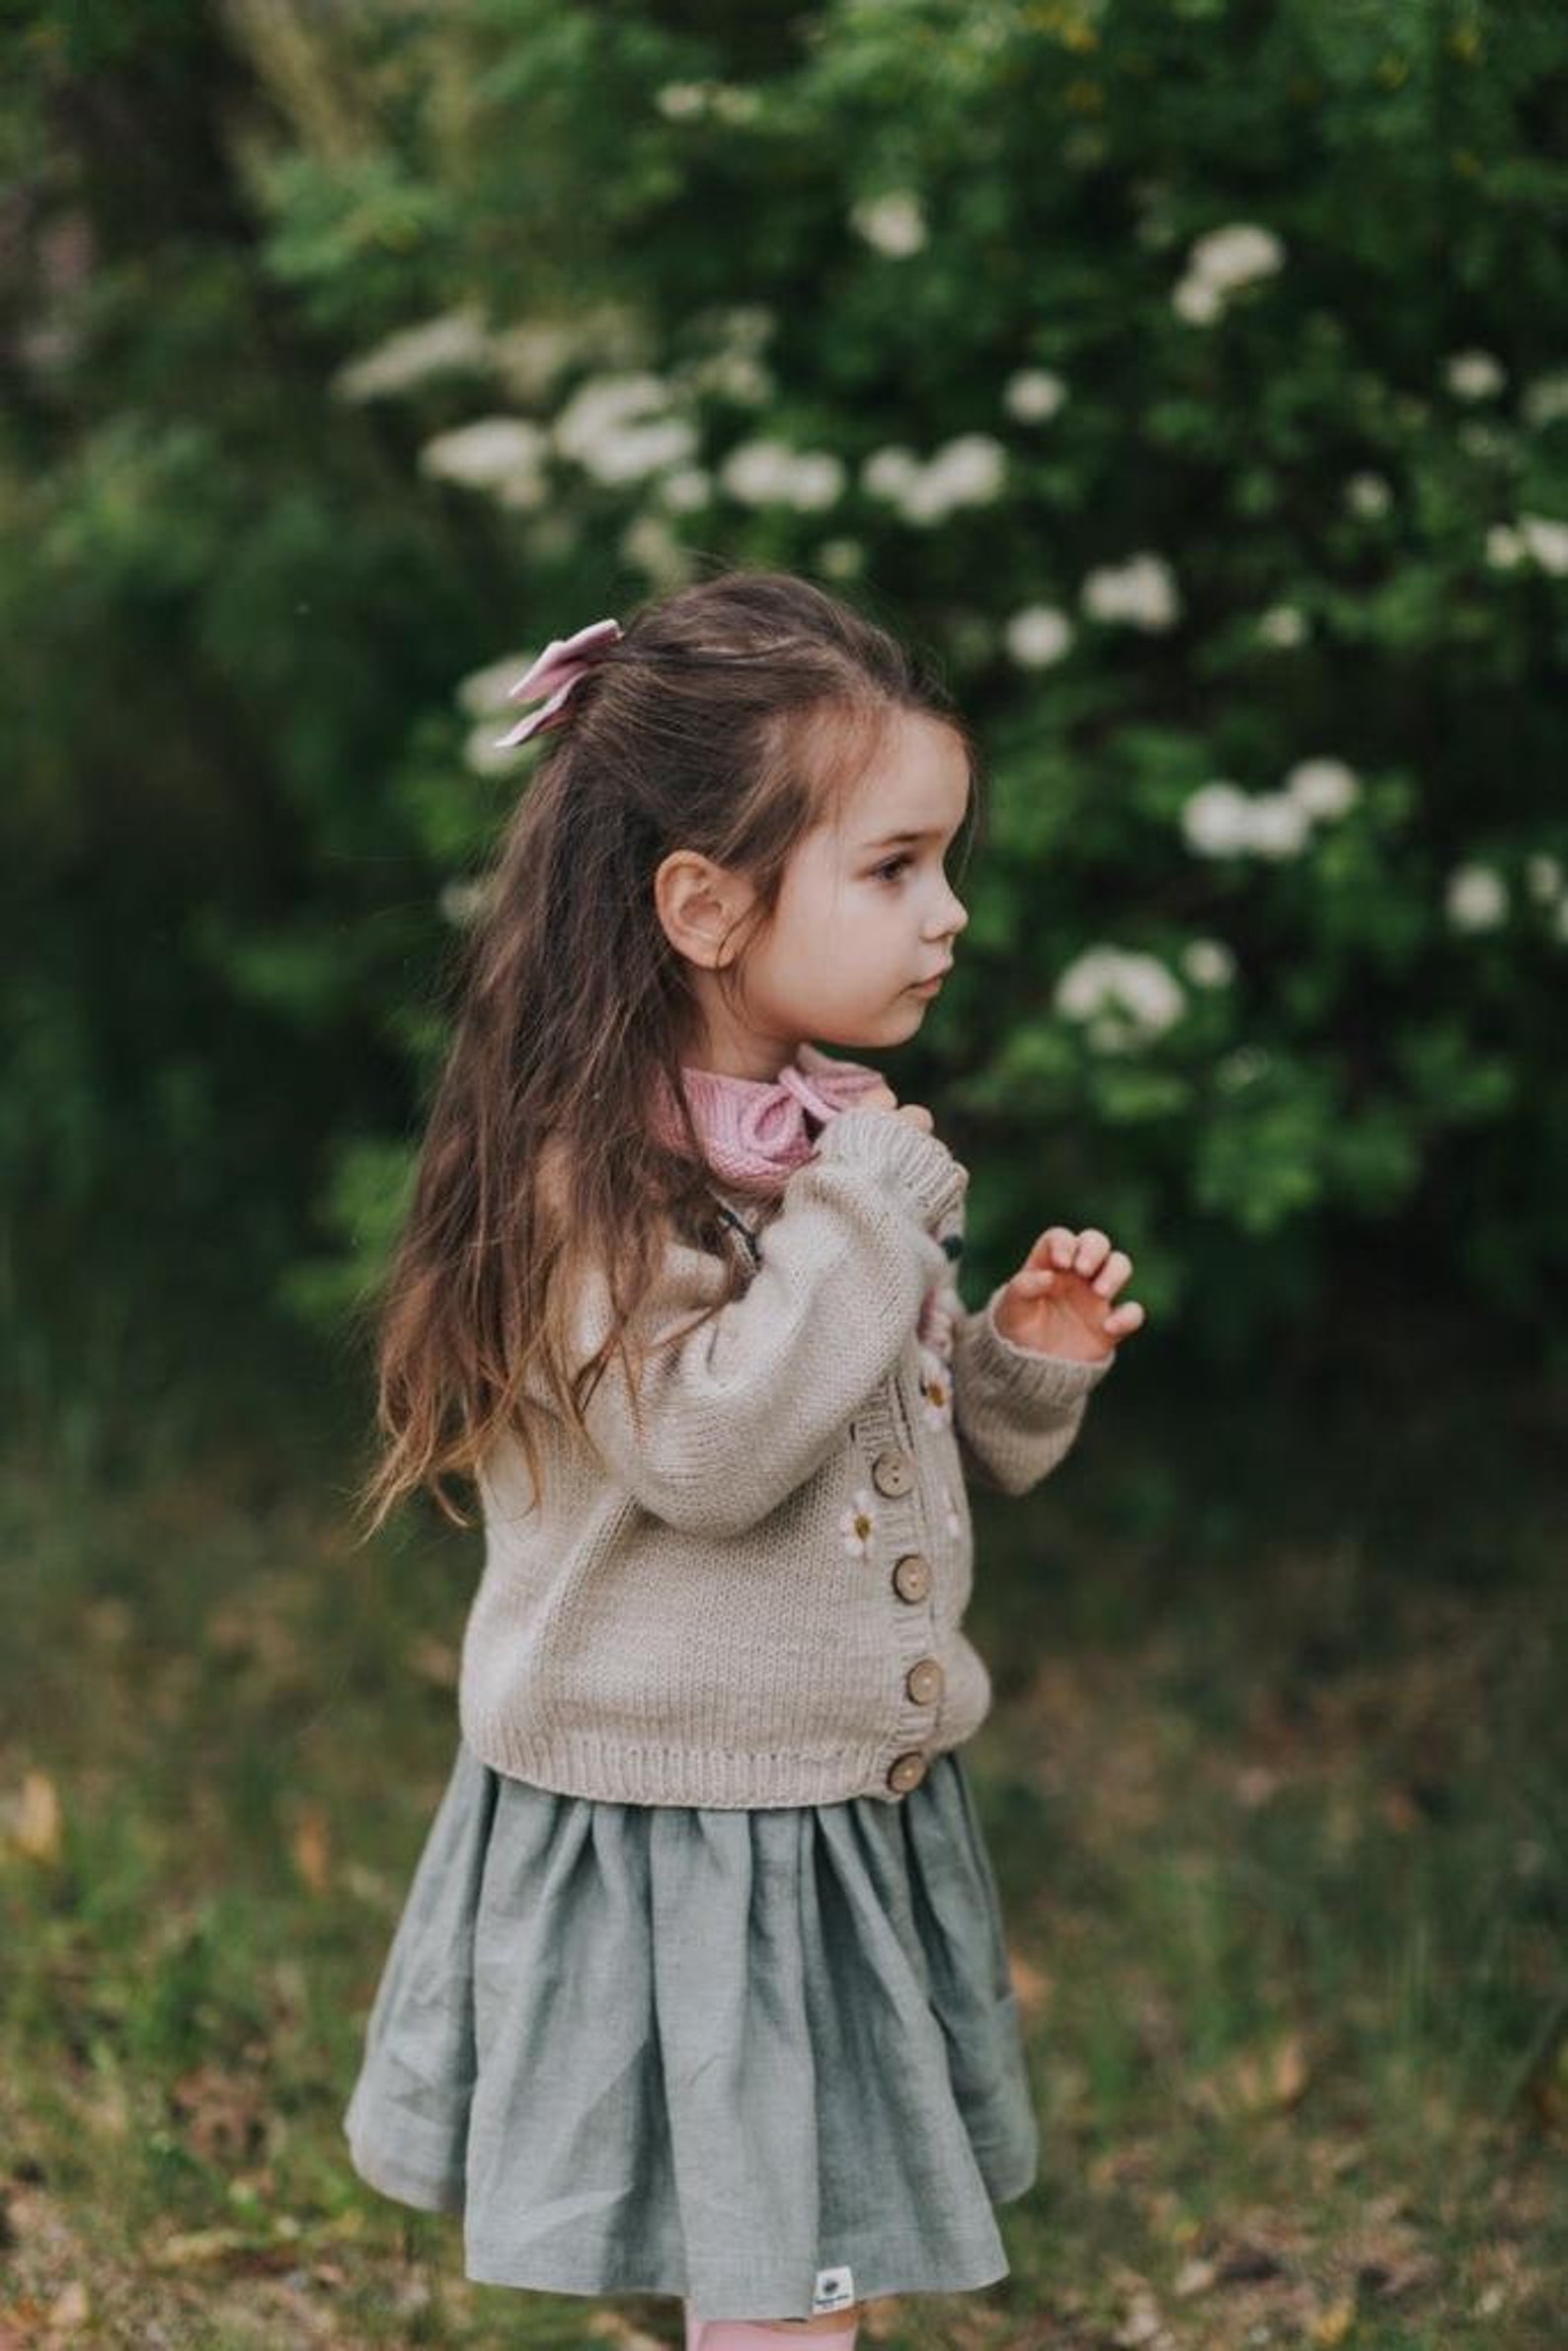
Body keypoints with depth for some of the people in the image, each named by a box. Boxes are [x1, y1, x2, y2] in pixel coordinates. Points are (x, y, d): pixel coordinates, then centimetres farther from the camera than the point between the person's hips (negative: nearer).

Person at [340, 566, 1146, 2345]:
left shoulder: (849, 1137, 6)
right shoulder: (587, 1178, -18)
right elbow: (707, 1450, -29)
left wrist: (1027, 1366, -3)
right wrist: (869, 1214, -25)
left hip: (867, 1819, 7)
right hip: (670, 1839, -7)